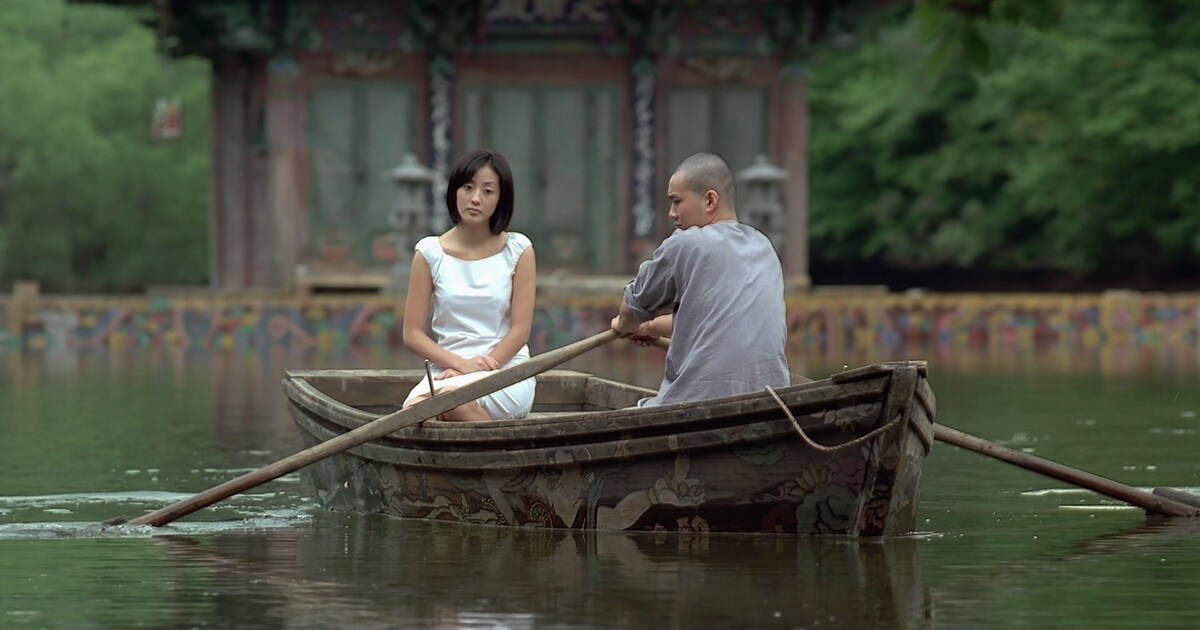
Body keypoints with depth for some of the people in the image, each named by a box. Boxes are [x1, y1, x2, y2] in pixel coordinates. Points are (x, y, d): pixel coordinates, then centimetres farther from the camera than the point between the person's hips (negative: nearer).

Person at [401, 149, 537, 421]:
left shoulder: (518, 251, 4)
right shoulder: (430, 253, 6)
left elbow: (520, 329, -1)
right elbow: (413, 333, 3)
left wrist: (482, 367, -15)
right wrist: (461, 363, -13)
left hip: (506, 371, -2)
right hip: (447, 370, 2)